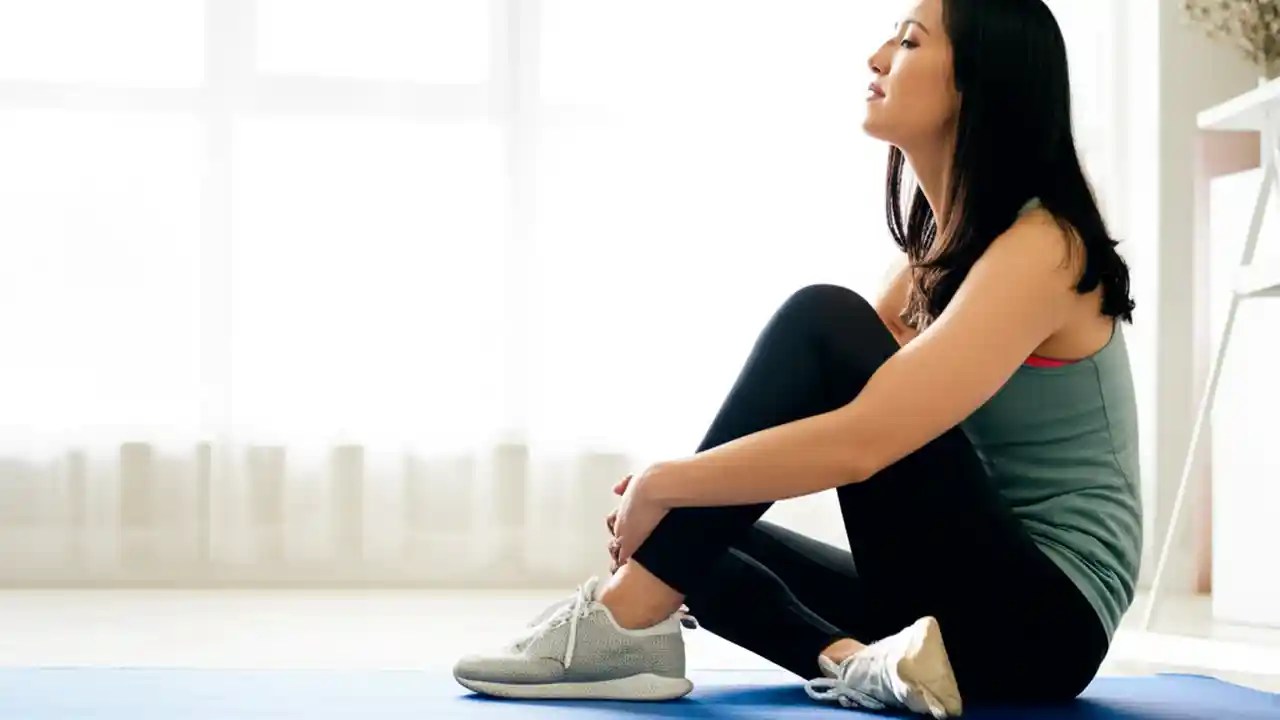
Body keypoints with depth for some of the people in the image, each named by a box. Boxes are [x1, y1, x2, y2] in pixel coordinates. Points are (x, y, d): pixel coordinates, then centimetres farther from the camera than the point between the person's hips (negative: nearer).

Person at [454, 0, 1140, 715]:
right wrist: (673, 485, -5)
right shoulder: (941, 245, 12)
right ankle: (855, 658, -19)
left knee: (822, 325, -21)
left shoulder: (1038, 249, -17)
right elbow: (819, 392, 9)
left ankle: (627, 619, -20)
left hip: (1041, 620, -9)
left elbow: (857, 441, -27)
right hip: (961, 603, 9)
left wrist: (662, 484, -17)